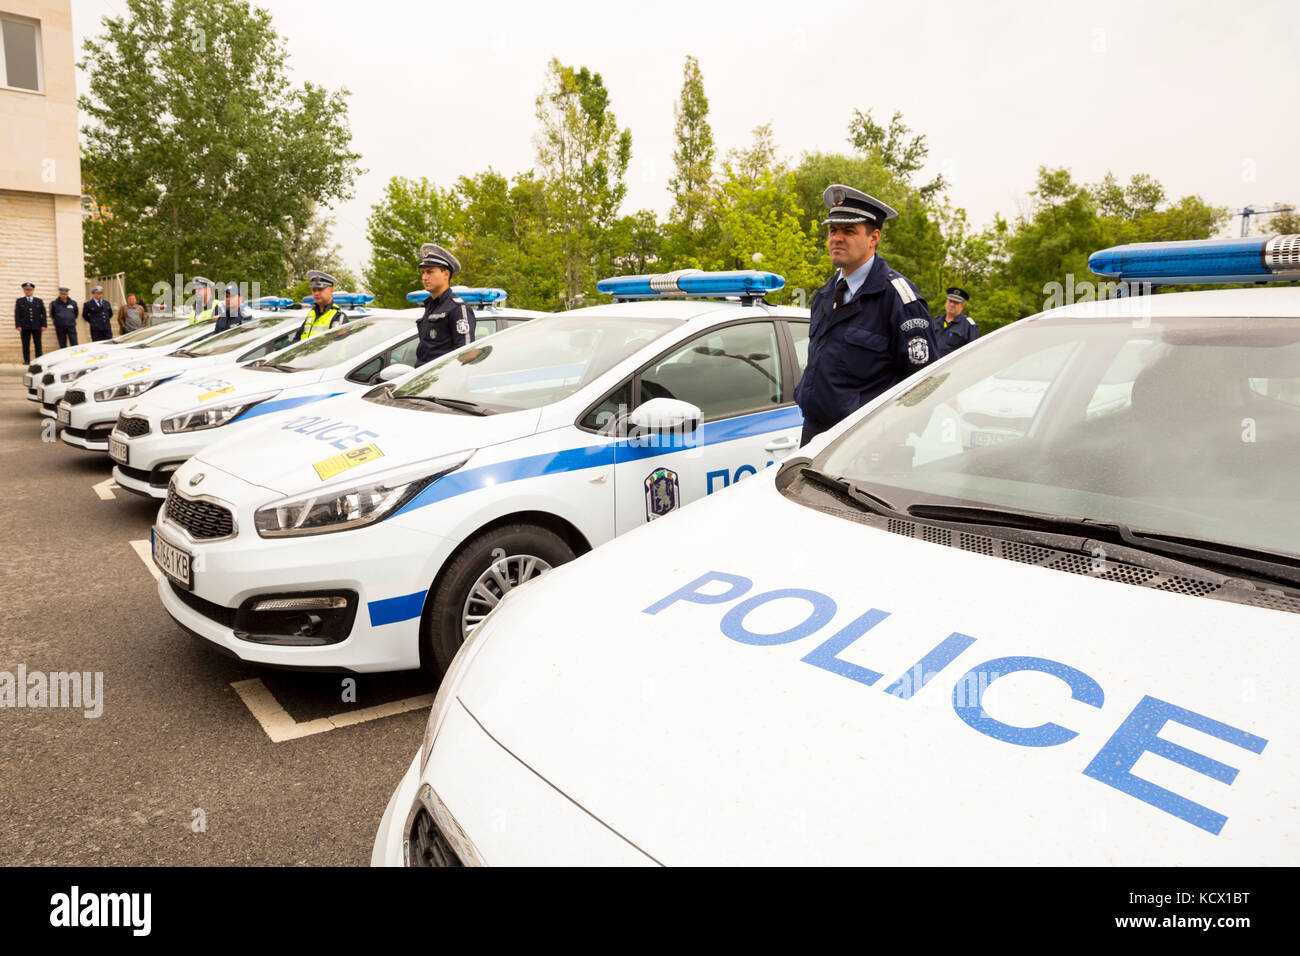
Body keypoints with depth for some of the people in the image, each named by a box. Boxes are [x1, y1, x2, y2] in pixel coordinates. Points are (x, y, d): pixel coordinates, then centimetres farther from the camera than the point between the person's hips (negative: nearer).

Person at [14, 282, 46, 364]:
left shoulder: (39, 301, 11)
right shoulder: (19, 301, 9)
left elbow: (43, 314, 8)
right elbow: (17, 314, 4)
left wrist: (43, 325, -2)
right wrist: (18, 325, -6)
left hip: (37, 327, 0)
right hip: (24, 327, 0)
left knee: (38, 344, -1)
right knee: (25, 345, -2)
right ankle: (26, 360, 1)